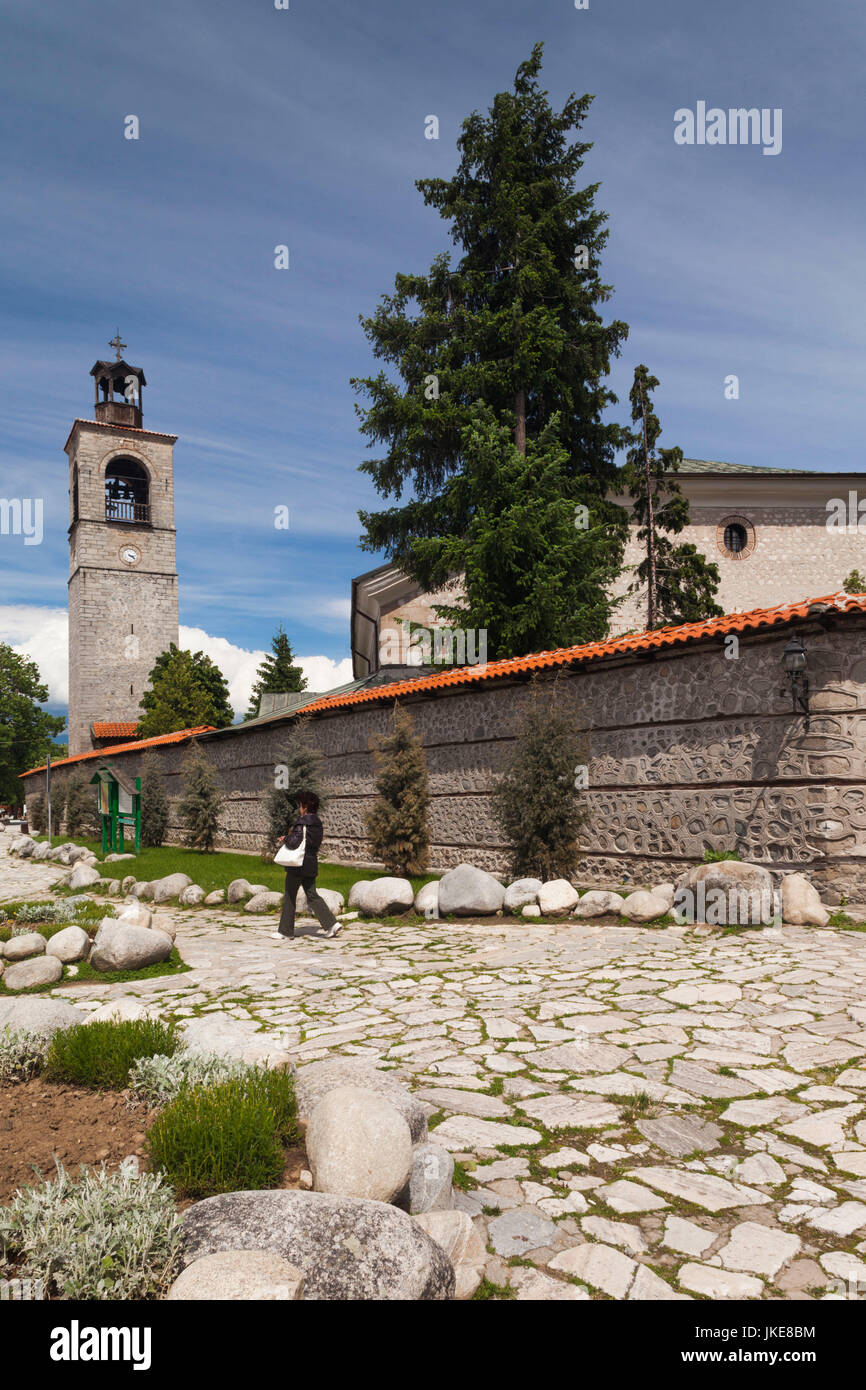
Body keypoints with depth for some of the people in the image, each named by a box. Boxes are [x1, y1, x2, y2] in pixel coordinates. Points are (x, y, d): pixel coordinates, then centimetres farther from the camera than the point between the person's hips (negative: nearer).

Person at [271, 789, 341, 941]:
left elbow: (294, 843, -24)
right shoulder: (318, 823, 10)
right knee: (312, 896, 11)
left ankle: (286, 932, 13)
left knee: (289, 898, 5)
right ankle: (332, 923, -1)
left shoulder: (301, 822, -16)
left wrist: (285, 839, -3)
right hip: (312, 864, 8)